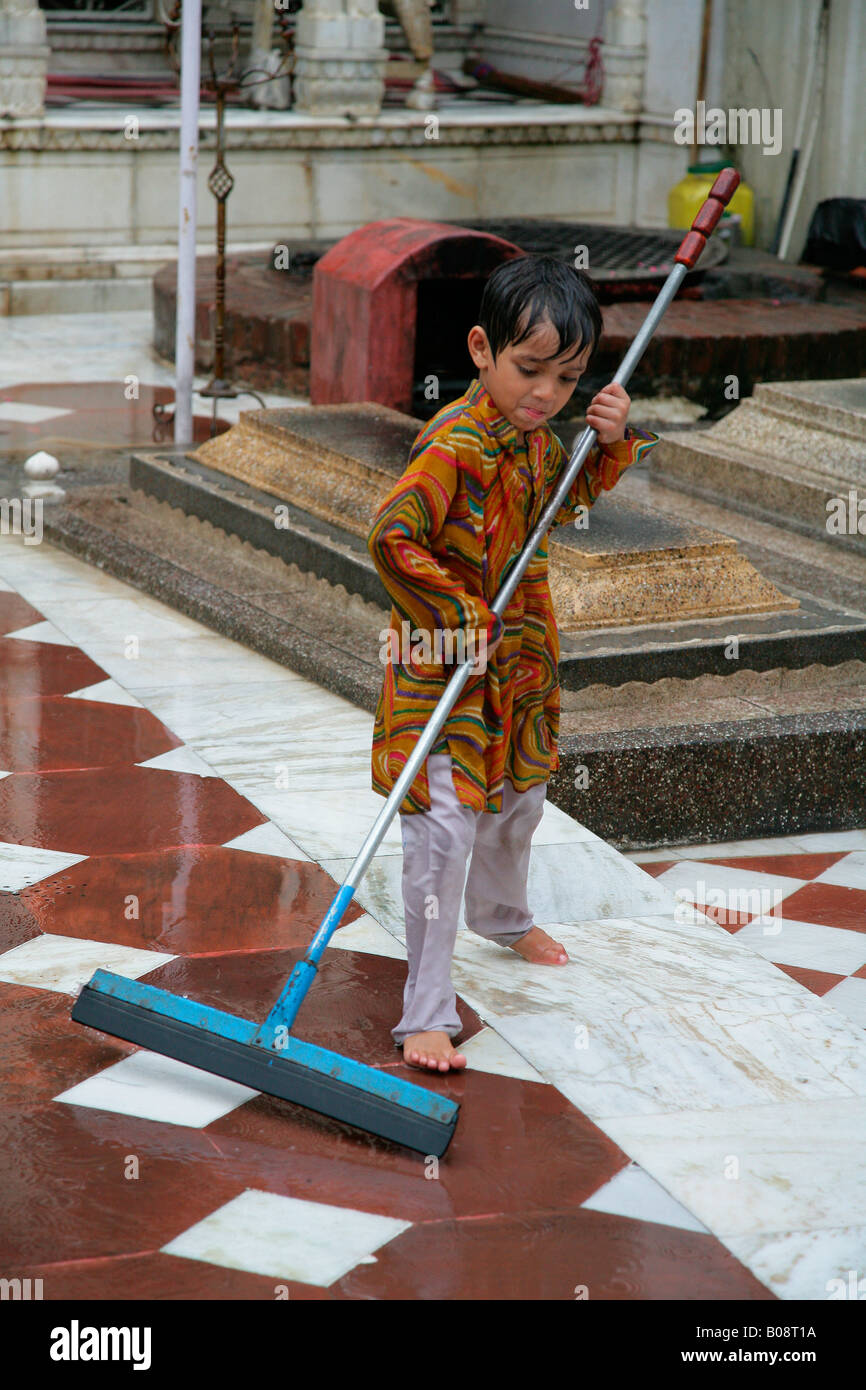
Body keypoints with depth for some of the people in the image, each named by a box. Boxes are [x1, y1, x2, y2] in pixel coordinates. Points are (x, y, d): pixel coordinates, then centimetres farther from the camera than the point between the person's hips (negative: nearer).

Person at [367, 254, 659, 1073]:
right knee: (443, 830, -12)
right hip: (445, 668, -9)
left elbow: (569, 498, 21)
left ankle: (501, 915, 56)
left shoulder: (533, 435, 2)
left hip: (517, 660, 9)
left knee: (518, 802, 26)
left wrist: (610, 440, 3)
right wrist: (463, 619, -29)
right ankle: (427, 1014, -4)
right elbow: (393, 537, -32)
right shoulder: (456, 446, -25)